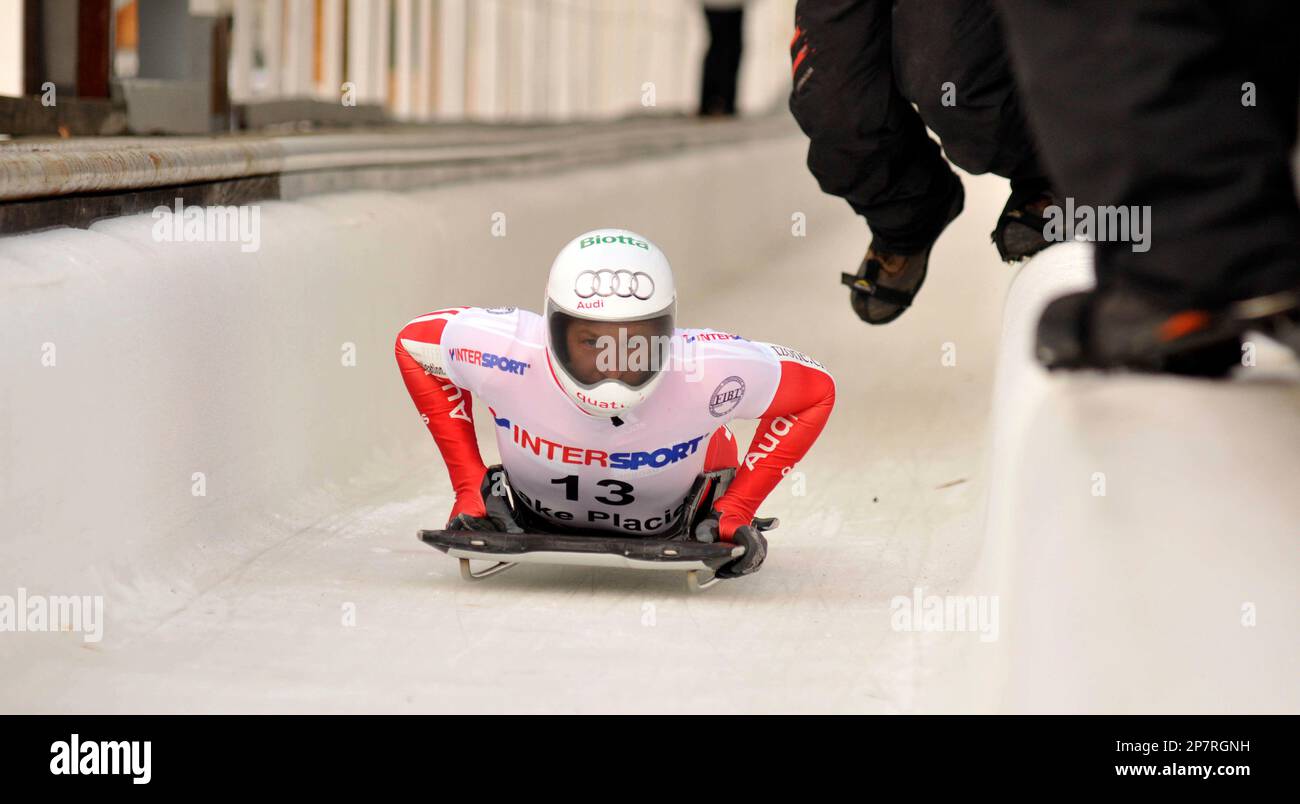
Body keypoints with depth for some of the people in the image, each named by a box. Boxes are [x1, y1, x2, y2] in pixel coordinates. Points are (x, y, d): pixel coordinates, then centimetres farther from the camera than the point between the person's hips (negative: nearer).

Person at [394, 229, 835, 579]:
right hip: (538, 523, 1)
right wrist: (468, 485, -19)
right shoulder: (509, 353, -39)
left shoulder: (708, 370, -40)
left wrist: (737, 511, -23)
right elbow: (412, 341, -17)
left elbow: (817, 392, -21)